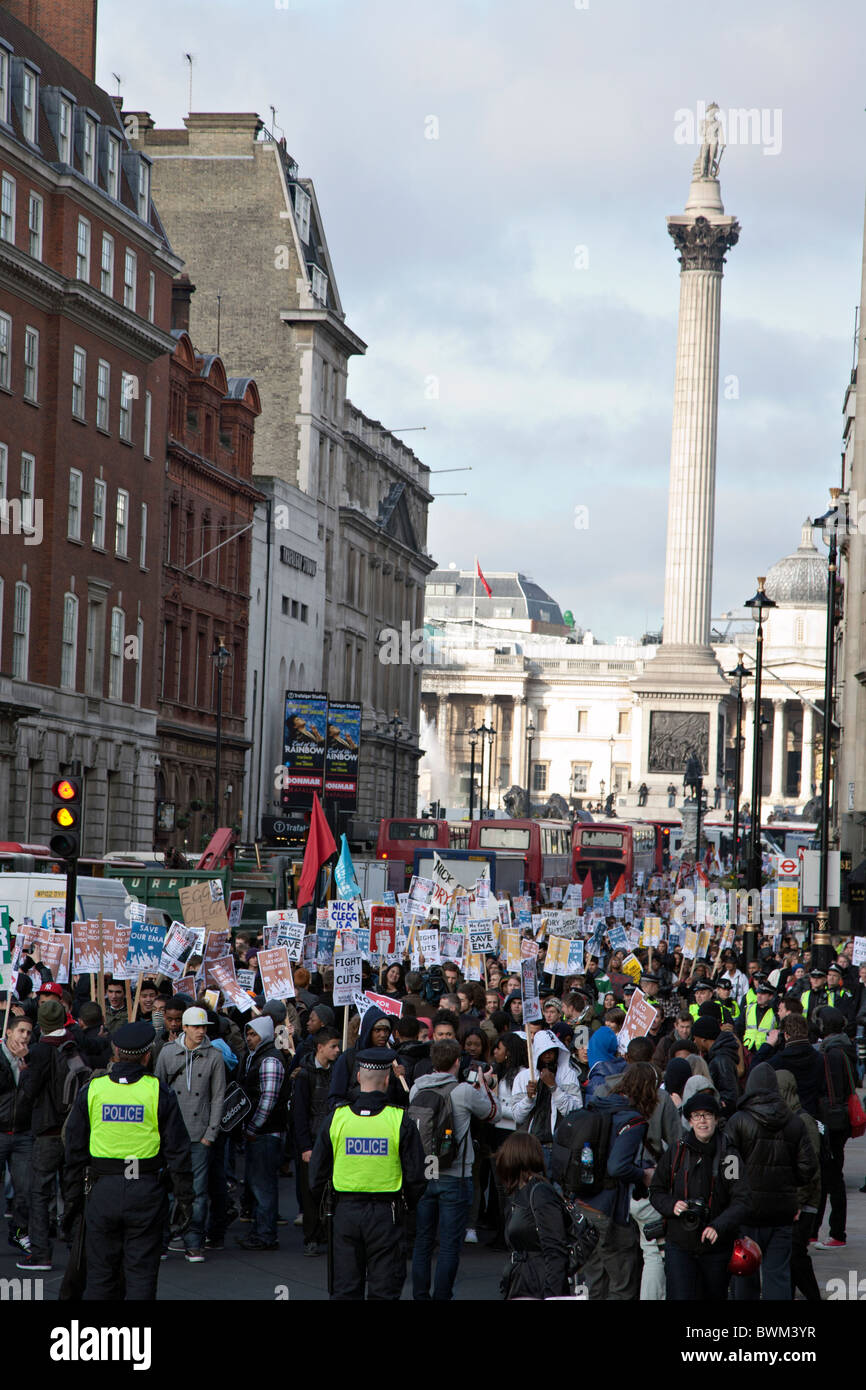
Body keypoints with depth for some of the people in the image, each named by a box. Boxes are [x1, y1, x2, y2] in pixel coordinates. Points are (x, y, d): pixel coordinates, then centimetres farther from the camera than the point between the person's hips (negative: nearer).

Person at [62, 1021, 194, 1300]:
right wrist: (184, 1198, 5)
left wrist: (71, 1199, 11)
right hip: (146, 1193, -1)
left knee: (101, 1275, 9)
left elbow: (75, 1151, 4)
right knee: (142, 1272, 4)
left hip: (103, 1192, 1)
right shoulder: (159, 1093, -4)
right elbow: (178, 1150, -2)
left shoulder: (90, 1091, 1)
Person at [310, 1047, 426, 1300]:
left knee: (345, 1288, 10)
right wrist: (411, 1204, 13)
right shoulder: (400, 1121, -9)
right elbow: (416, 1175, -5)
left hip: (345, 1211, 2)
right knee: (384, 1289, 4)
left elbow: (317, 1173, 4)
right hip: (386, 1213, -2)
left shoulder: (336, 1118, -2)